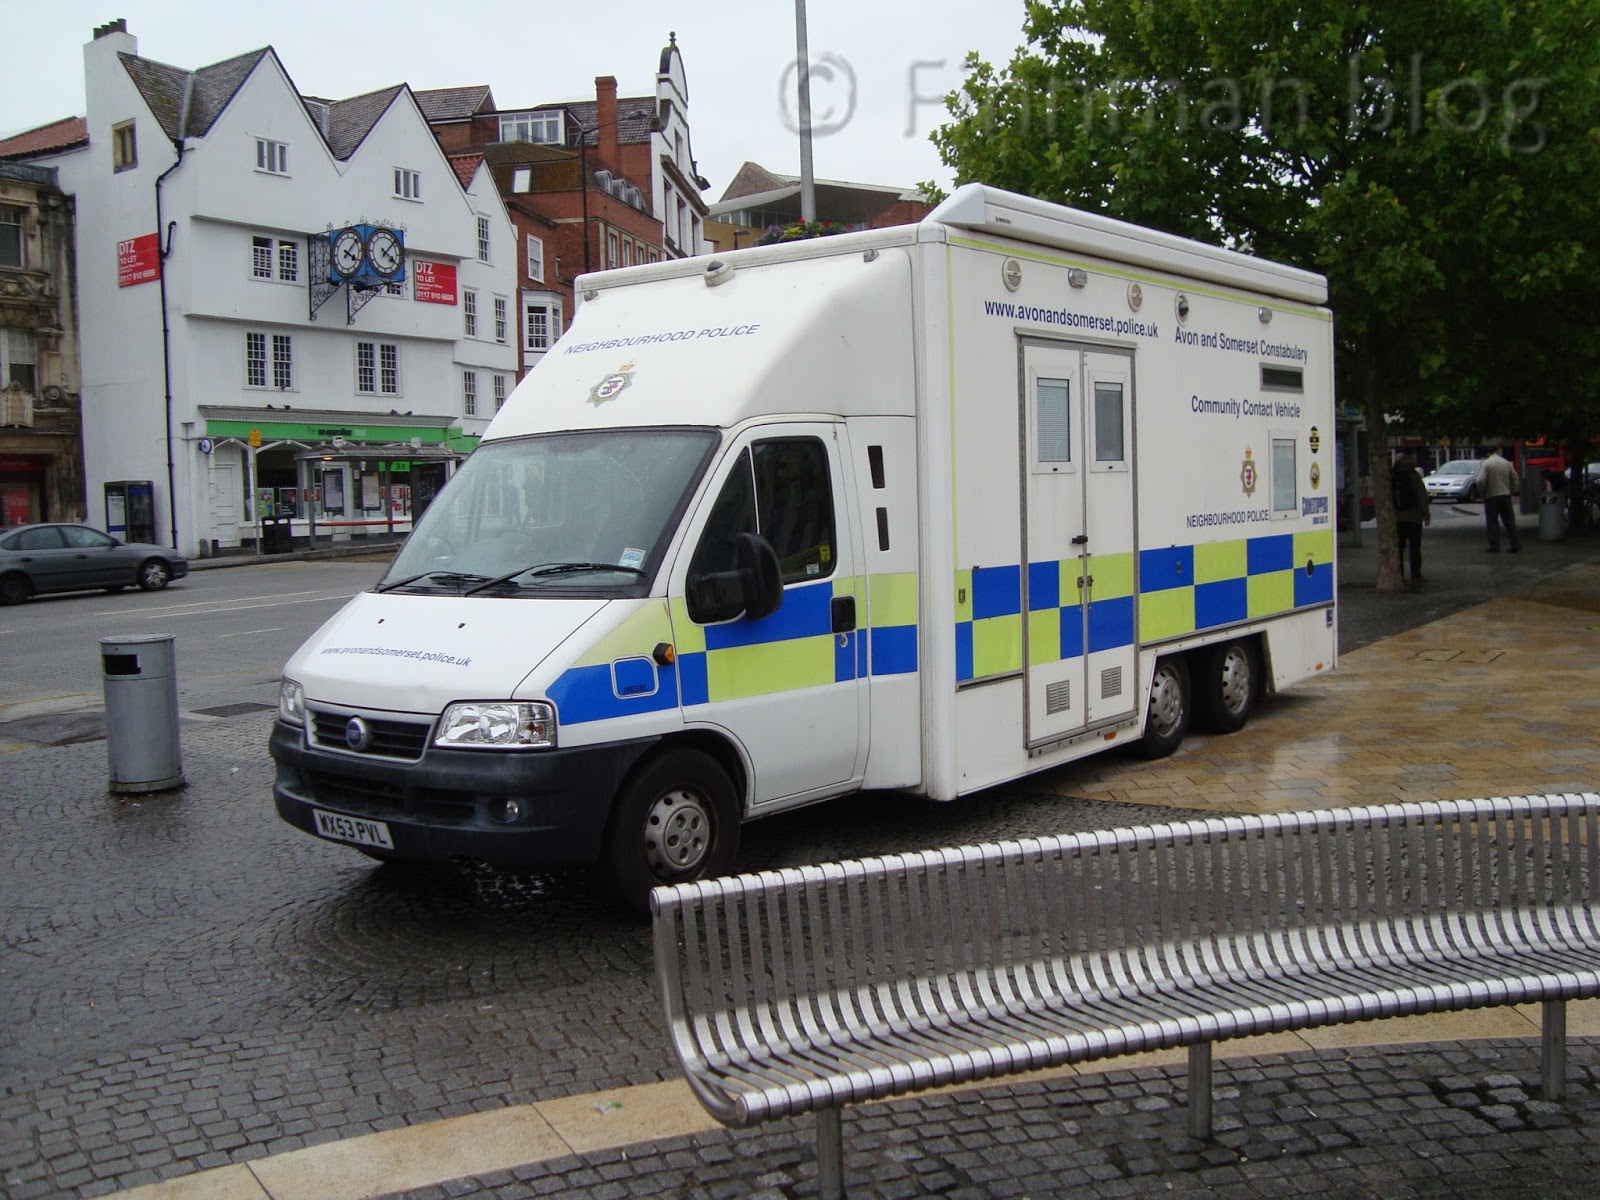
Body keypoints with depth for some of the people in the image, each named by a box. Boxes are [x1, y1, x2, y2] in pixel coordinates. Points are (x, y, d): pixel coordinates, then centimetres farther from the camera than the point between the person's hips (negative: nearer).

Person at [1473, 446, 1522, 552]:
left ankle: (1494, 546, 2)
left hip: (1491, 497, -4)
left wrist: (1482, 493, -3)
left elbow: (1480, 481, -18)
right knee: (1509, 521, 10)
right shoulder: (1506, 463, 3)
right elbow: (1514, 479, 5)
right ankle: (1515, 544, 10)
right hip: (1505, 496, 4)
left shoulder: (1485, 464, -10)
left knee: (1492, 522, 3)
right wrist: (1511, 492, 16)